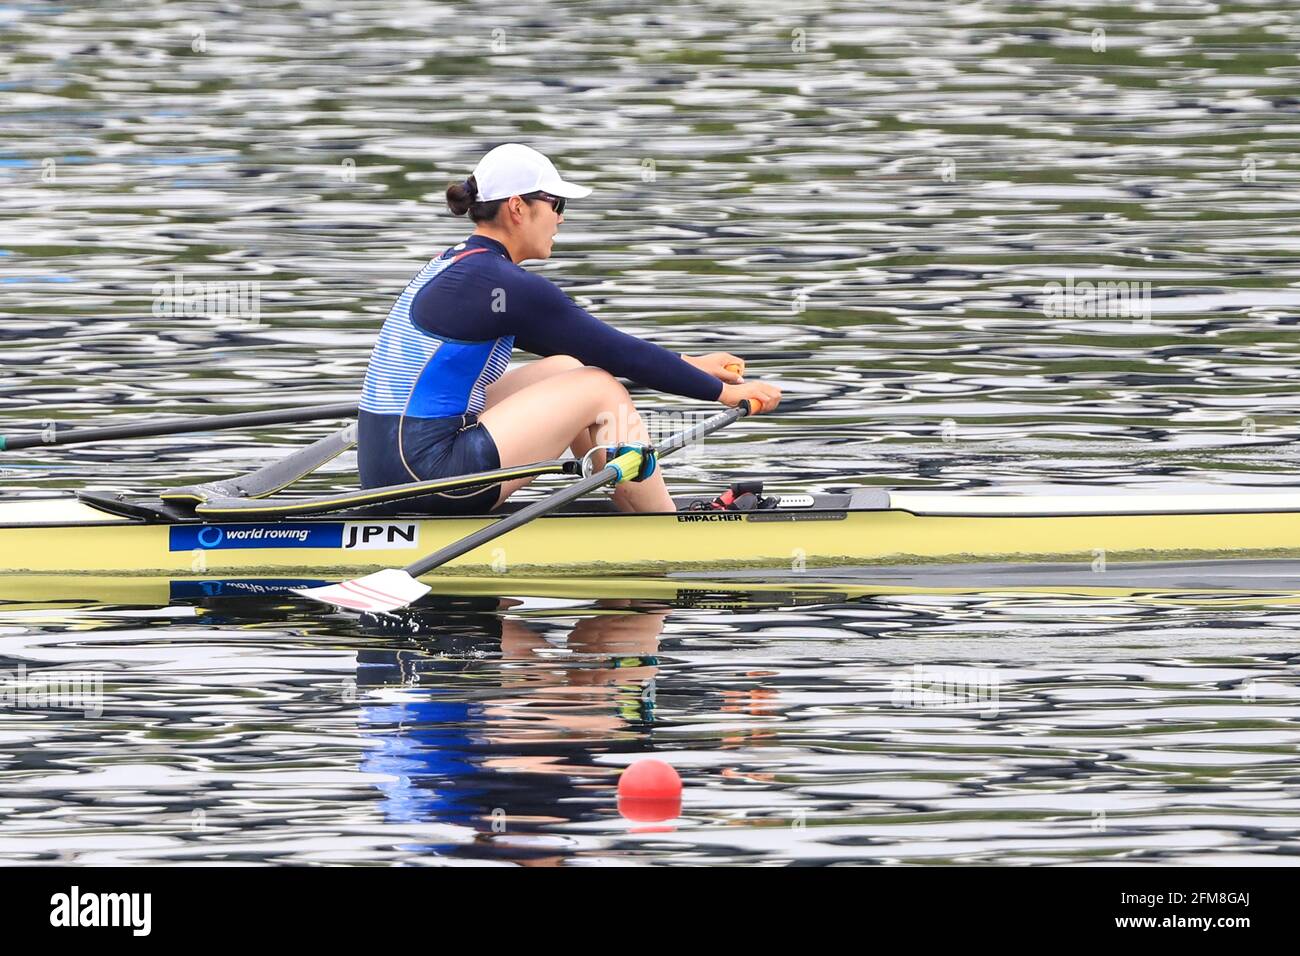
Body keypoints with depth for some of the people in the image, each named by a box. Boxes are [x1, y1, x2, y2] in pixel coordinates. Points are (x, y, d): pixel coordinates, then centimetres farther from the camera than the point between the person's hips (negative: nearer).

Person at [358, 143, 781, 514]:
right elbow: (618, 353, -9)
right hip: (428, 471, -10)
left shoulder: (456, 267, 17)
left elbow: (587, 347, 25)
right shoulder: (499, 282, -13)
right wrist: (722, 391, 1)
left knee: (568, 368, 19)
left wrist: (690, 366, 25)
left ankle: (636, 512, 20)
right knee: (600, 389, -3)